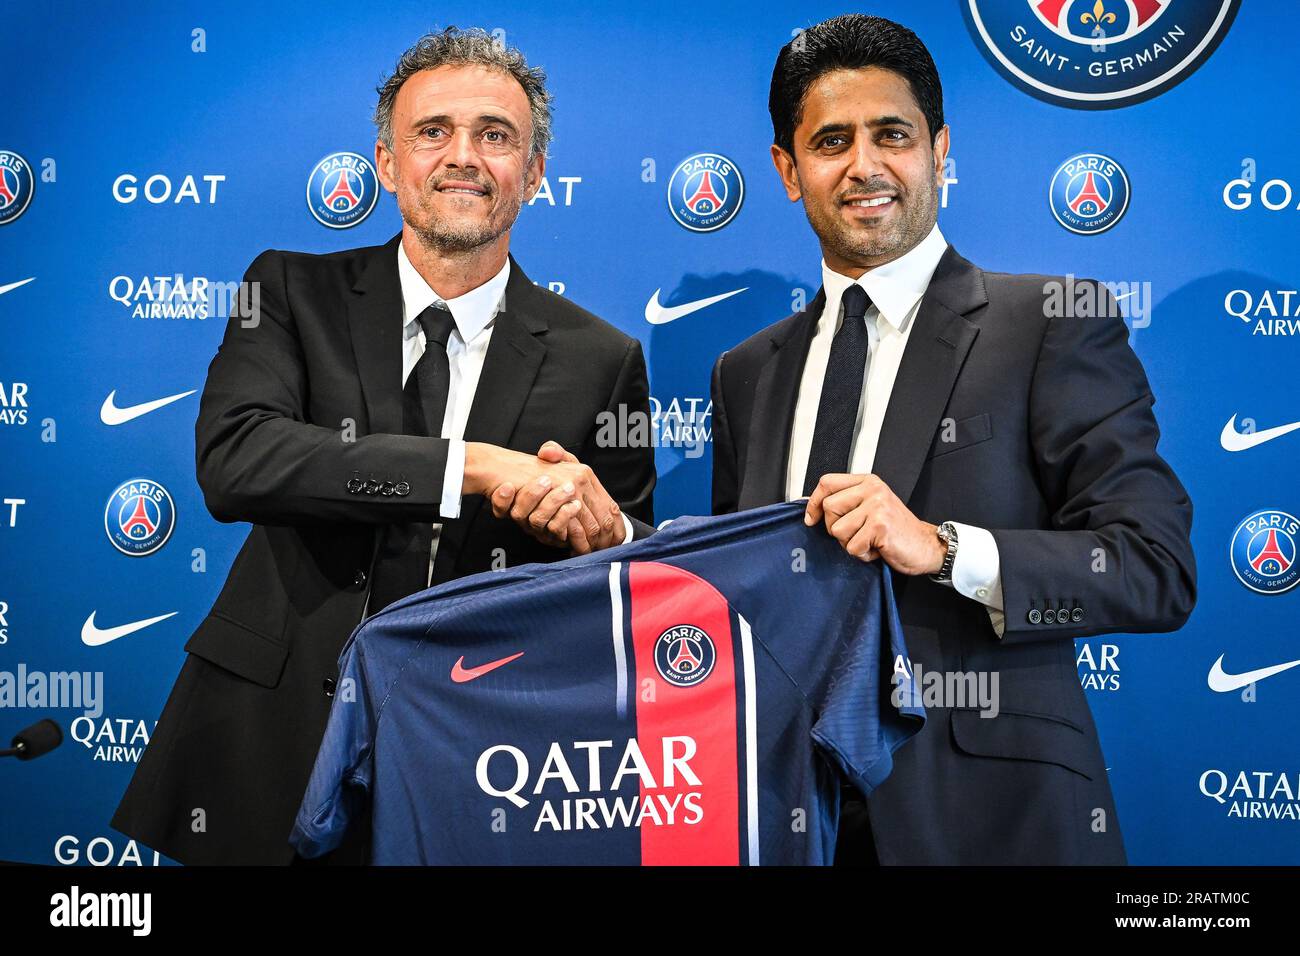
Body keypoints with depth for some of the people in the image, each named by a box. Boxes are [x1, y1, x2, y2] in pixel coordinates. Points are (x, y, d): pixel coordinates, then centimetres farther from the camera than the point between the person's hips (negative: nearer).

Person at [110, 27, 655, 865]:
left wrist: (607, 534, -20)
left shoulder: (600, 361, -2)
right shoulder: (292, 292, -1)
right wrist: (471, 465, -25)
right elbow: (233, 462, -18)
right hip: (275, 753, 1)